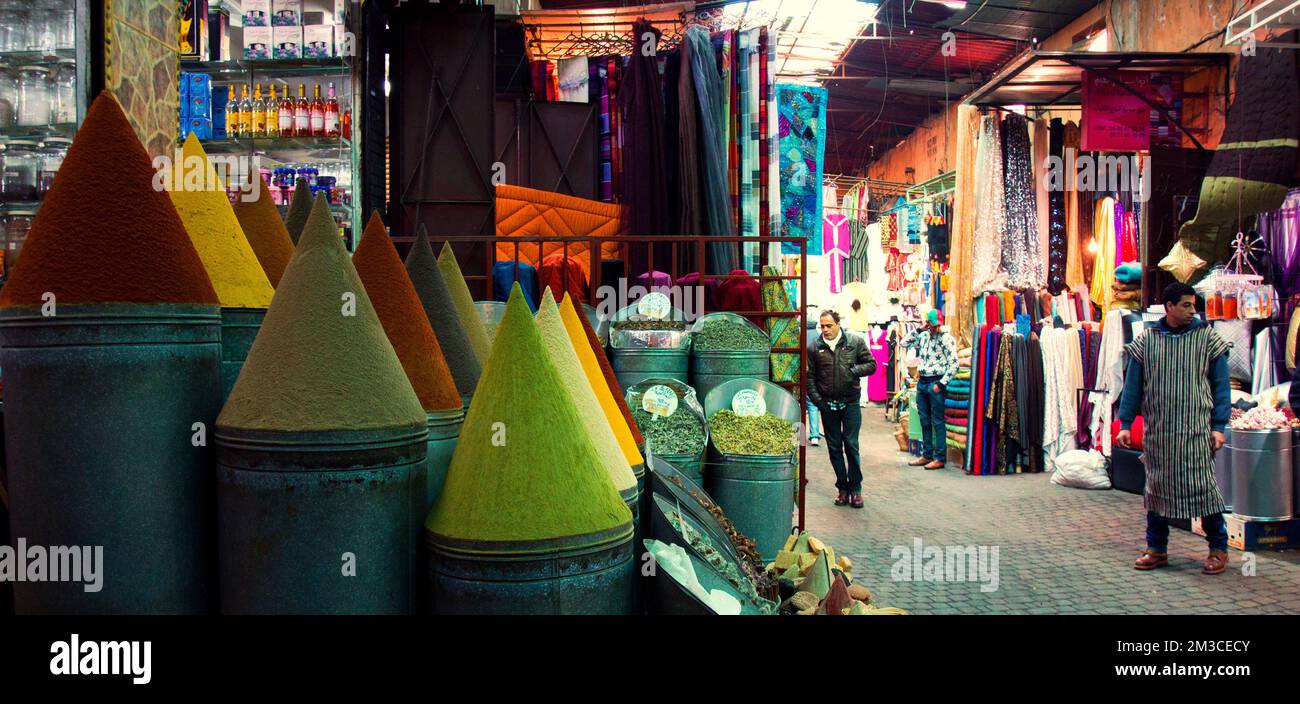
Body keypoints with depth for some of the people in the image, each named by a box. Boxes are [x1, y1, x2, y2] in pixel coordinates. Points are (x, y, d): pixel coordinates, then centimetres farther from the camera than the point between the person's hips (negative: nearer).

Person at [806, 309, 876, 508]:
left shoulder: (855, 342, -1)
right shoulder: (814, 347, 2)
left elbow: (871, 364, 4)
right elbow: (809, 376, 4)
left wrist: (854, 371, -14)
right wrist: (816, 399, -5)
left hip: (850, 403, -2)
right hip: (828, 404, 2)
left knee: (851, 445, -1)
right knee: (834, 447, 7)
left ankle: (855, 488, 9)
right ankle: (843, 488, 17)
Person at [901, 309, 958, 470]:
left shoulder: (946, 338, -8)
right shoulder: (923, 336, 10)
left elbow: (954, 364, -12)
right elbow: (905, 344, 14)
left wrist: (941, 383, -15)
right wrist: (918, 331, 3)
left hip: (936, 383, -6)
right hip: (922, 382, 6)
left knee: (938, 422, -2)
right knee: (924, 421, 12)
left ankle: (940, 458, 4)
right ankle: (926, 455, 21)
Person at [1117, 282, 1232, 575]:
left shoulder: (1207, 338, 2)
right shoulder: (1146, 341, 5)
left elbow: (1221, 385, 2)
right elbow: (1132, 385, 8)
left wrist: (1219, 426, -4)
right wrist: (1125, 424, 4)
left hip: (1196, 429, -2)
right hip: (1156, 430, 2)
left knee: (1203, 486, -2)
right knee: (1157, 487, 8)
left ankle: (1218, 549, 13)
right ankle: (1157, 549, 18)